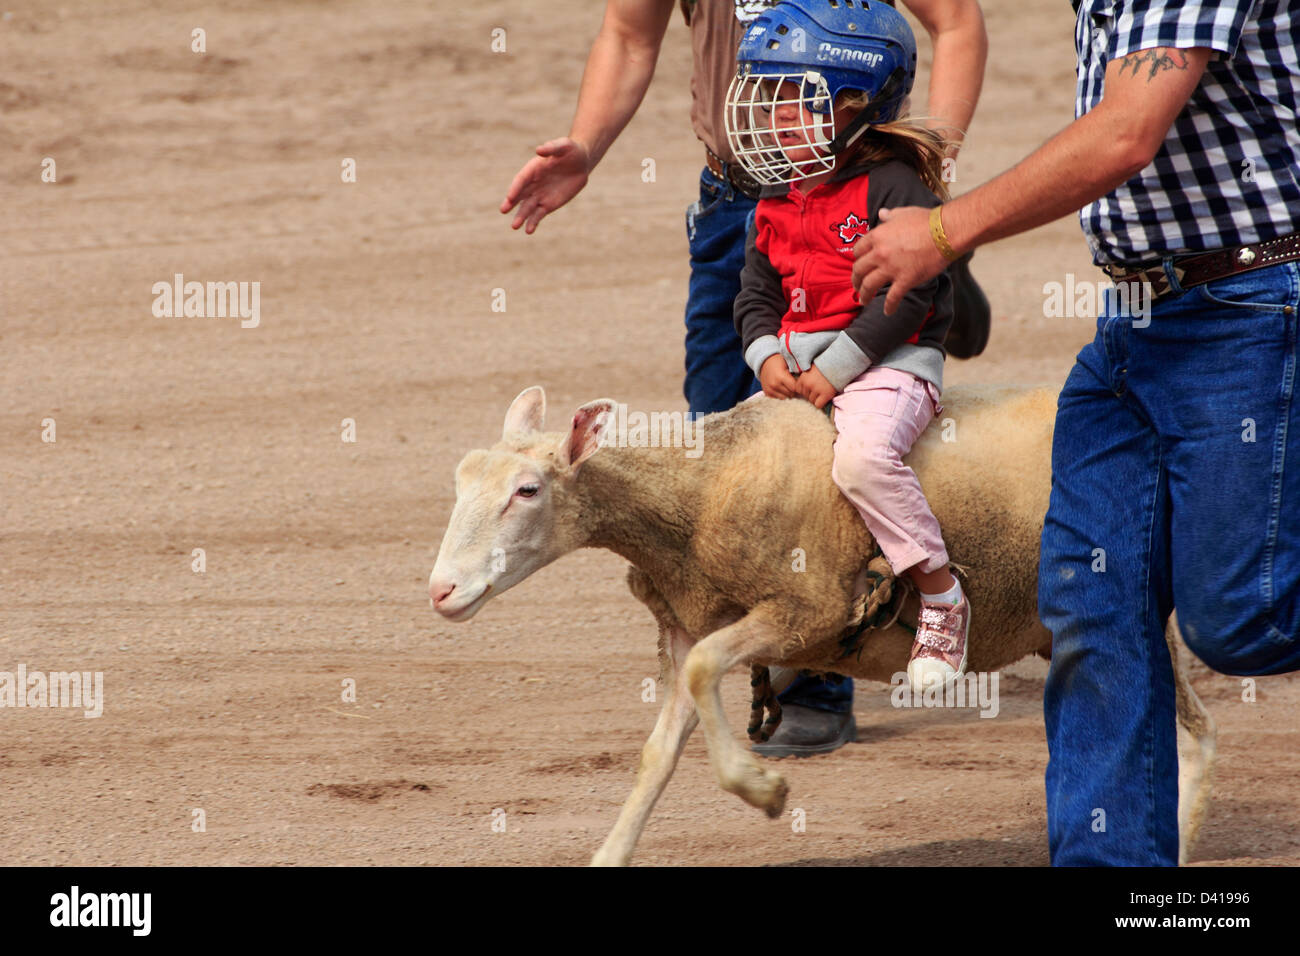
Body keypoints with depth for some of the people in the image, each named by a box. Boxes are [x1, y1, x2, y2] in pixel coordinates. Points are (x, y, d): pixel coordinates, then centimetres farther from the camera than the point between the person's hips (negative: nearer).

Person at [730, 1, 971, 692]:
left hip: (888, 360, -8)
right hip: (800, 366, 8)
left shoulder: (893, 186, -10)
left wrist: (835, 369, -19)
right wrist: (769, 356, -3)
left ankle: (942, 598, -21)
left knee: (863, 455, -34)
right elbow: (755, 296, 19)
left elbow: (908, 294, -18)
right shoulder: (775, 206, 14)